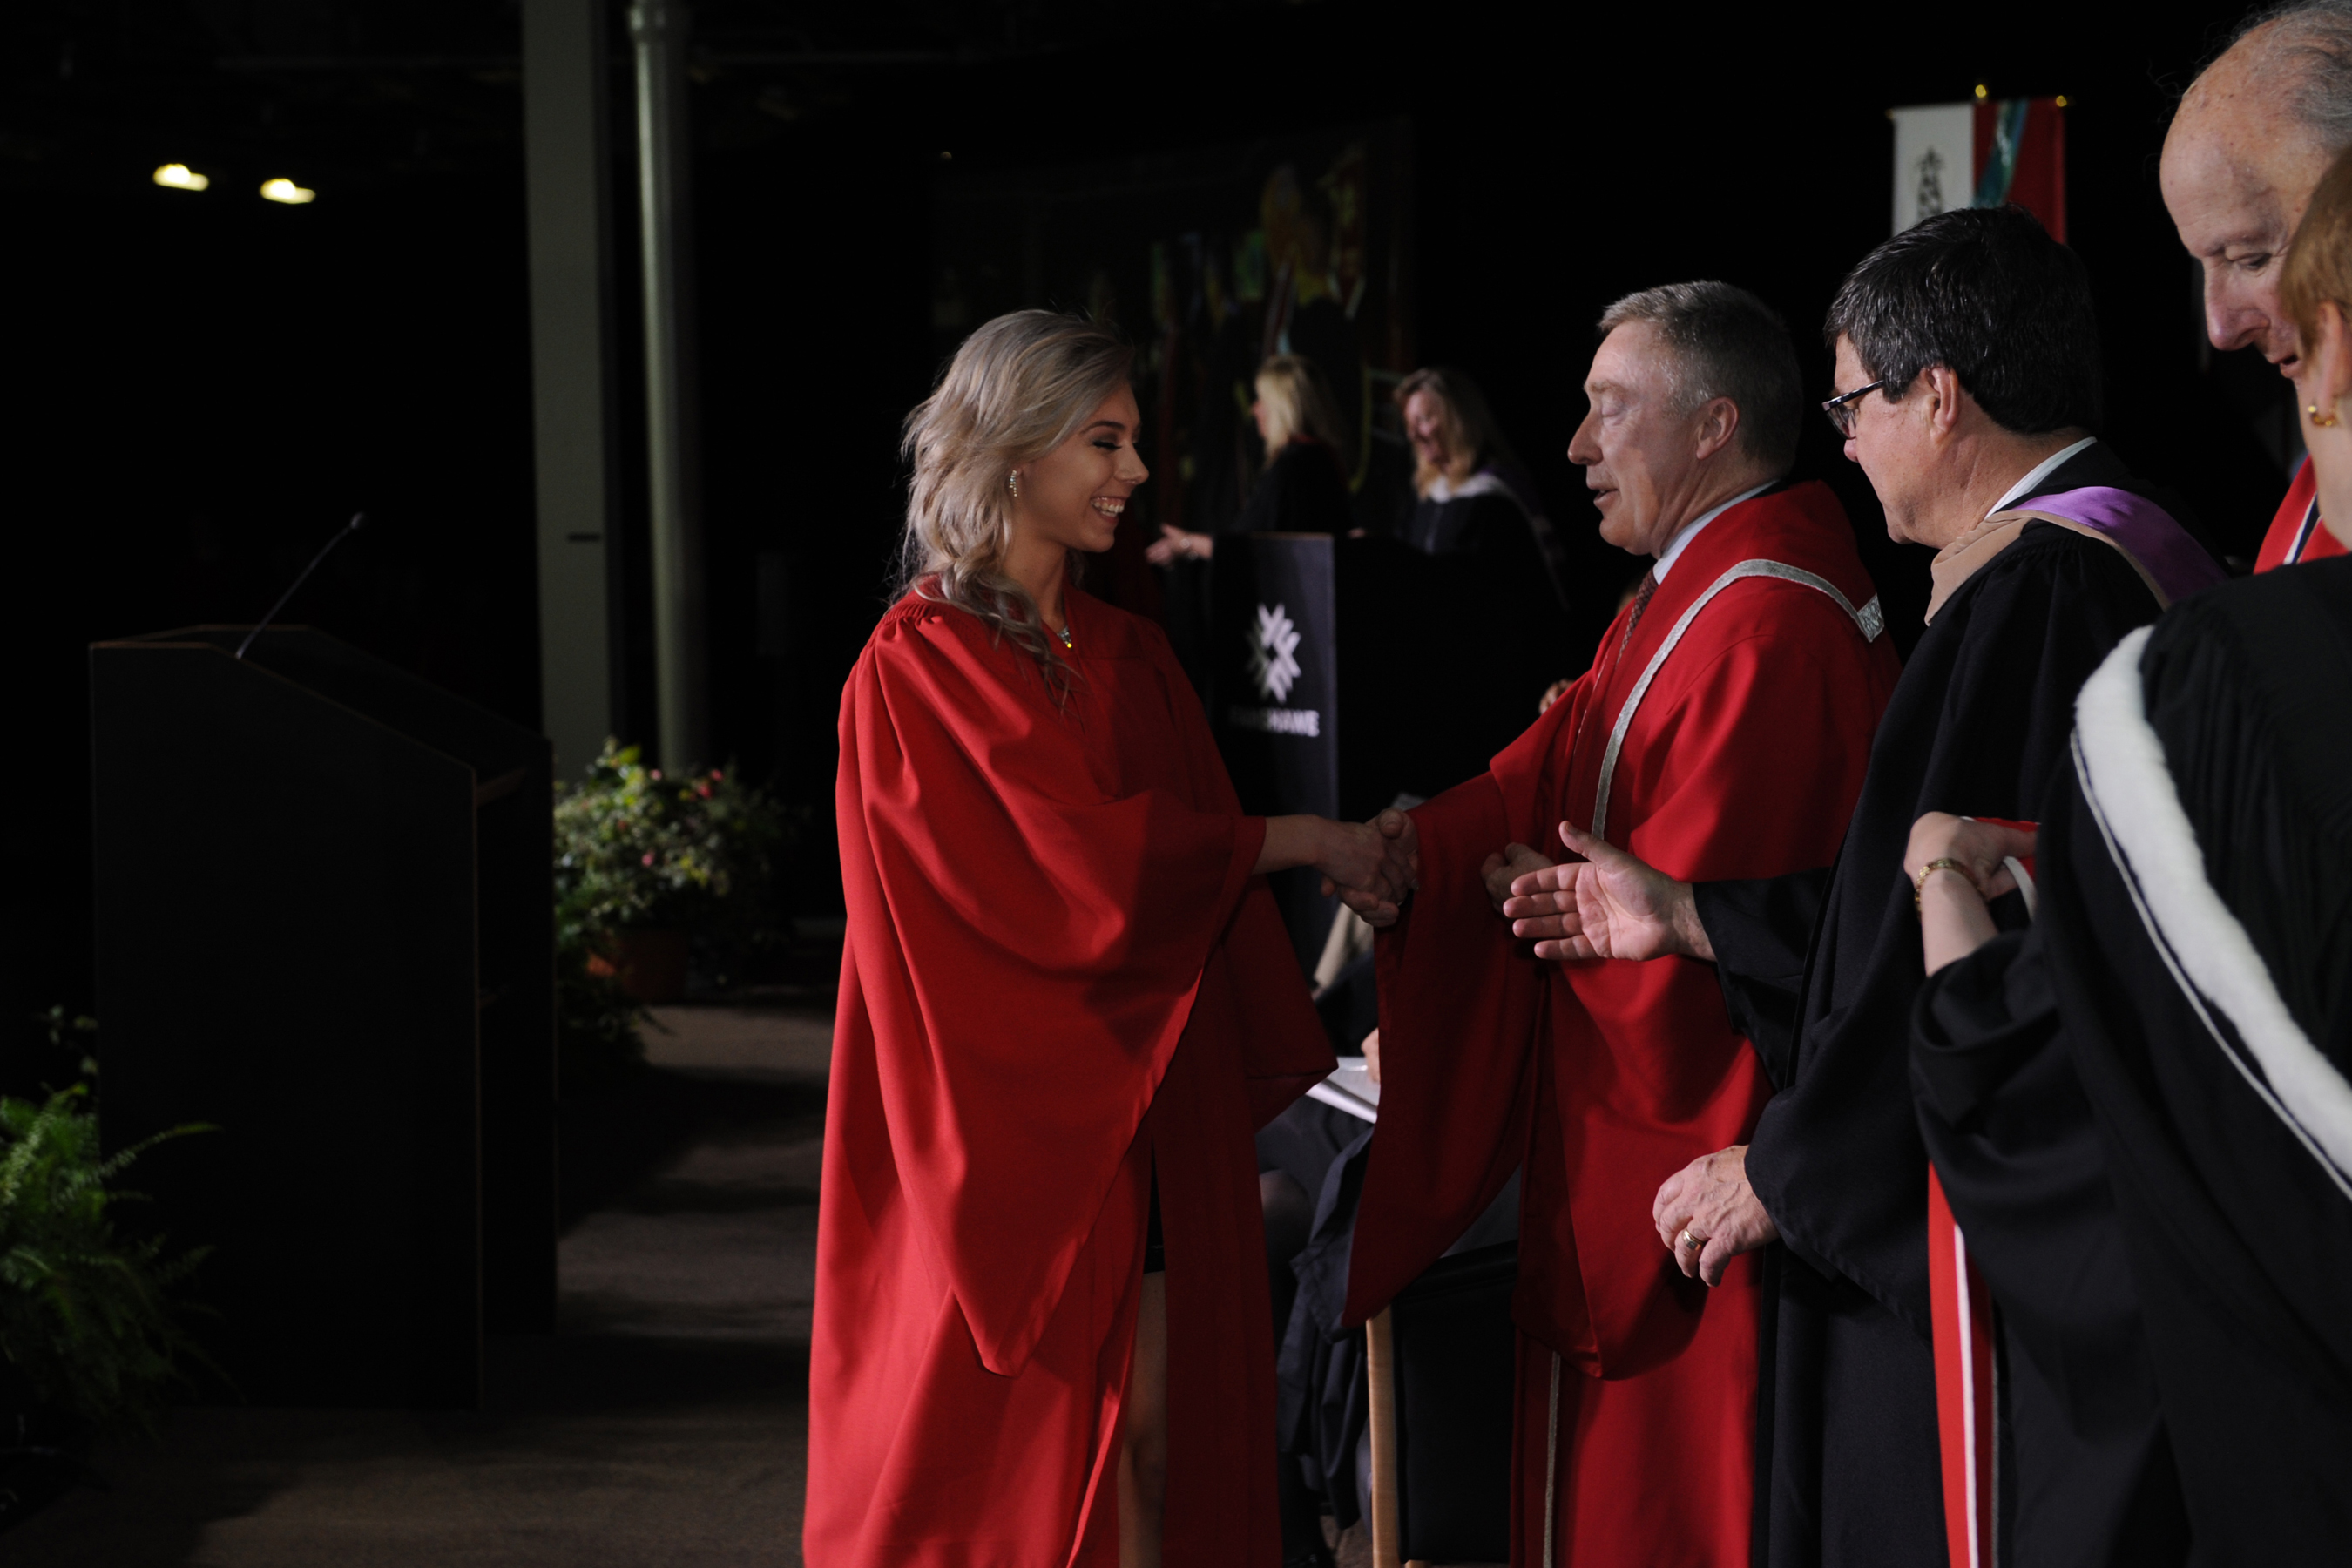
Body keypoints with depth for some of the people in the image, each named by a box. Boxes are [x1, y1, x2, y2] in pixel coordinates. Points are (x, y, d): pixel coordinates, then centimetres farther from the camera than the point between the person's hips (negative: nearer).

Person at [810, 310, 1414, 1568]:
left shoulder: (1132, 656, 12)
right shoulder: (917, 670, -9)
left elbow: (1193, 873, 13)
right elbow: (1074, 860, -17)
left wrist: (1264, 1068, 8)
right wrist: (1299, 840, -11)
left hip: (1154, 1121, 6)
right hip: (1010, 1124, -6)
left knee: (1152, 1436, 4)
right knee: (1003, 1462, 0)